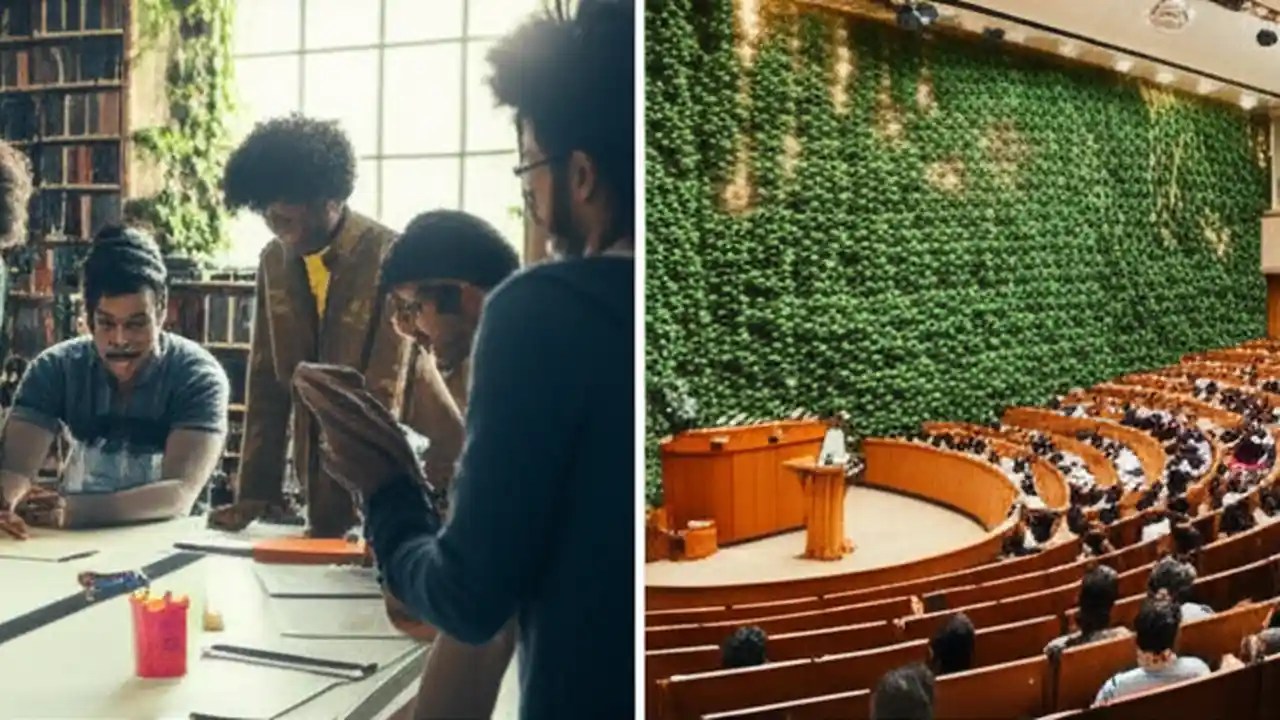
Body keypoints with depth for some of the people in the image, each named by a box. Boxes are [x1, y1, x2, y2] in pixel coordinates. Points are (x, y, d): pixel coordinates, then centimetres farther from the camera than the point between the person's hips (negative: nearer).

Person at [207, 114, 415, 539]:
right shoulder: (274, 261, 2)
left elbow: (383, 395, -19)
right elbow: (267, 383, 5)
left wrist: (341, 508, -21)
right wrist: (256, 489, 0)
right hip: (317, 476, 5)